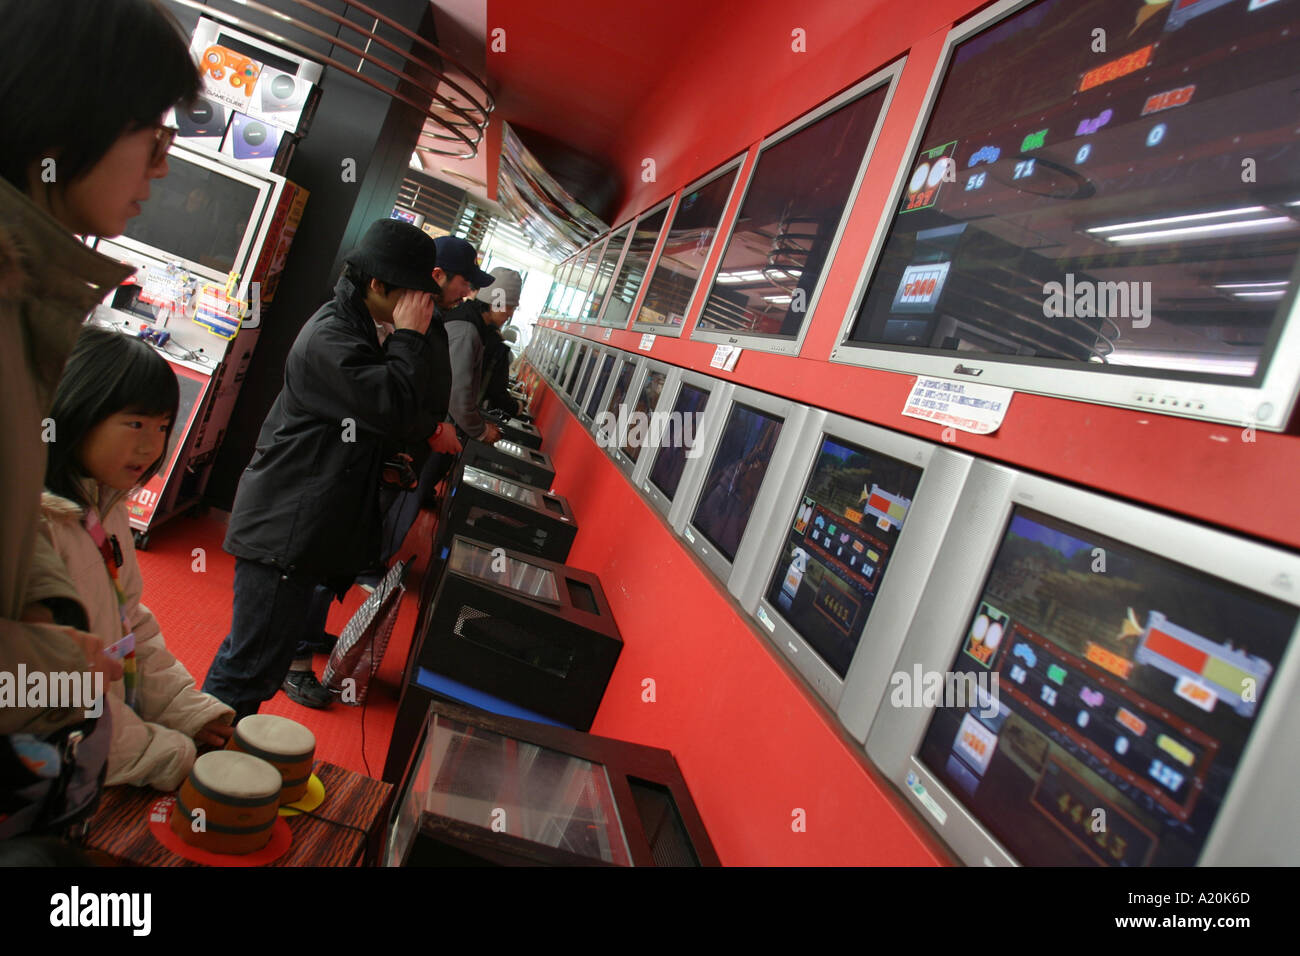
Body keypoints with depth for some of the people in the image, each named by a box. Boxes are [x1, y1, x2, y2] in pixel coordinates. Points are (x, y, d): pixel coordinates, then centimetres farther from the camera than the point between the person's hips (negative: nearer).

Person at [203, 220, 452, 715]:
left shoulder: (365, 329, 11)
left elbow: (433, 402, 6)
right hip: (282, 527, -10)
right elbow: (395, 409, -27)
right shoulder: (329, 336, -19)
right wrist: (409, 335, -16)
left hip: (316, 522, 10)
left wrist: (426, 331, -4)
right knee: (251, 668, -4)